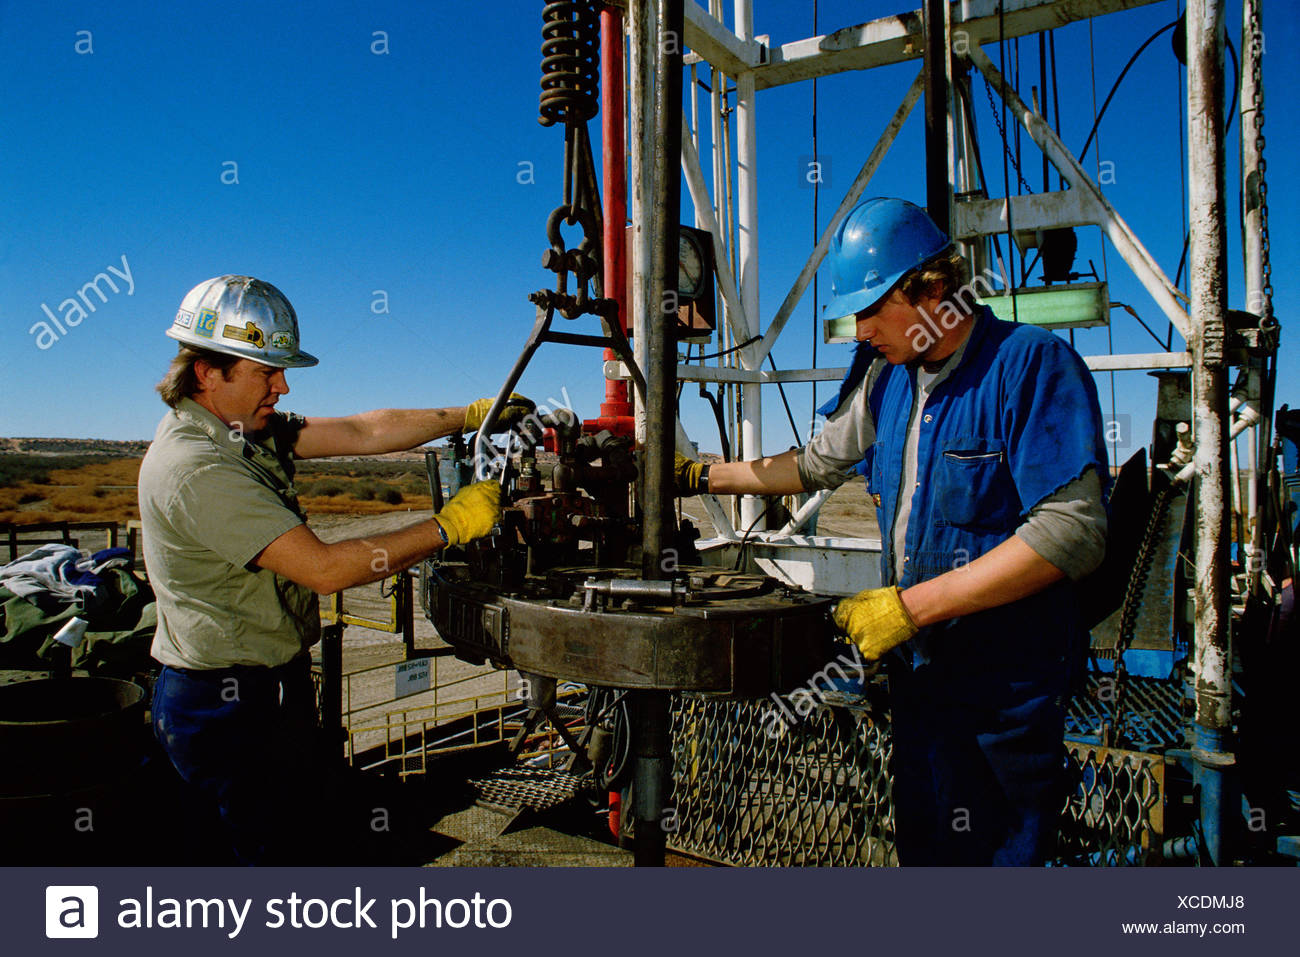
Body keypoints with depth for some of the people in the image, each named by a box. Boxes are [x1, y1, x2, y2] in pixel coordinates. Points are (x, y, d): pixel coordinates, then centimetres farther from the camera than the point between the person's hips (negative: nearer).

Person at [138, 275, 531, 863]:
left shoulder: (244, 430, 4)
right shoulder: (195, 467, -26)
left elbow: (364, 432, 3)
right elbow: (324, 568, -29)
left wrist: (471, 415, 0)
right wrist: (447, 528, -23)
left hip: (272, 686, 9)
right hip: (232, 705, -9)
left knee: (319, 823, 20)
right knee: (284, 850, 5)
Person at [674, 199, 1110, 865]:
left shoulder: (1033, 365, -15)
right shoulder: (886, 378, 7)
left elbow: (1070, 532, -24)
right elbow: (817, 463, 23)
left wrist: (909, 606, -23)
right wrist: (704, 477, 20)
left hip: (1007, 680, -6)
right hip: (918, 665, 7)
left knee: (998, 853, 5)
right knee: (922, 846, 17)